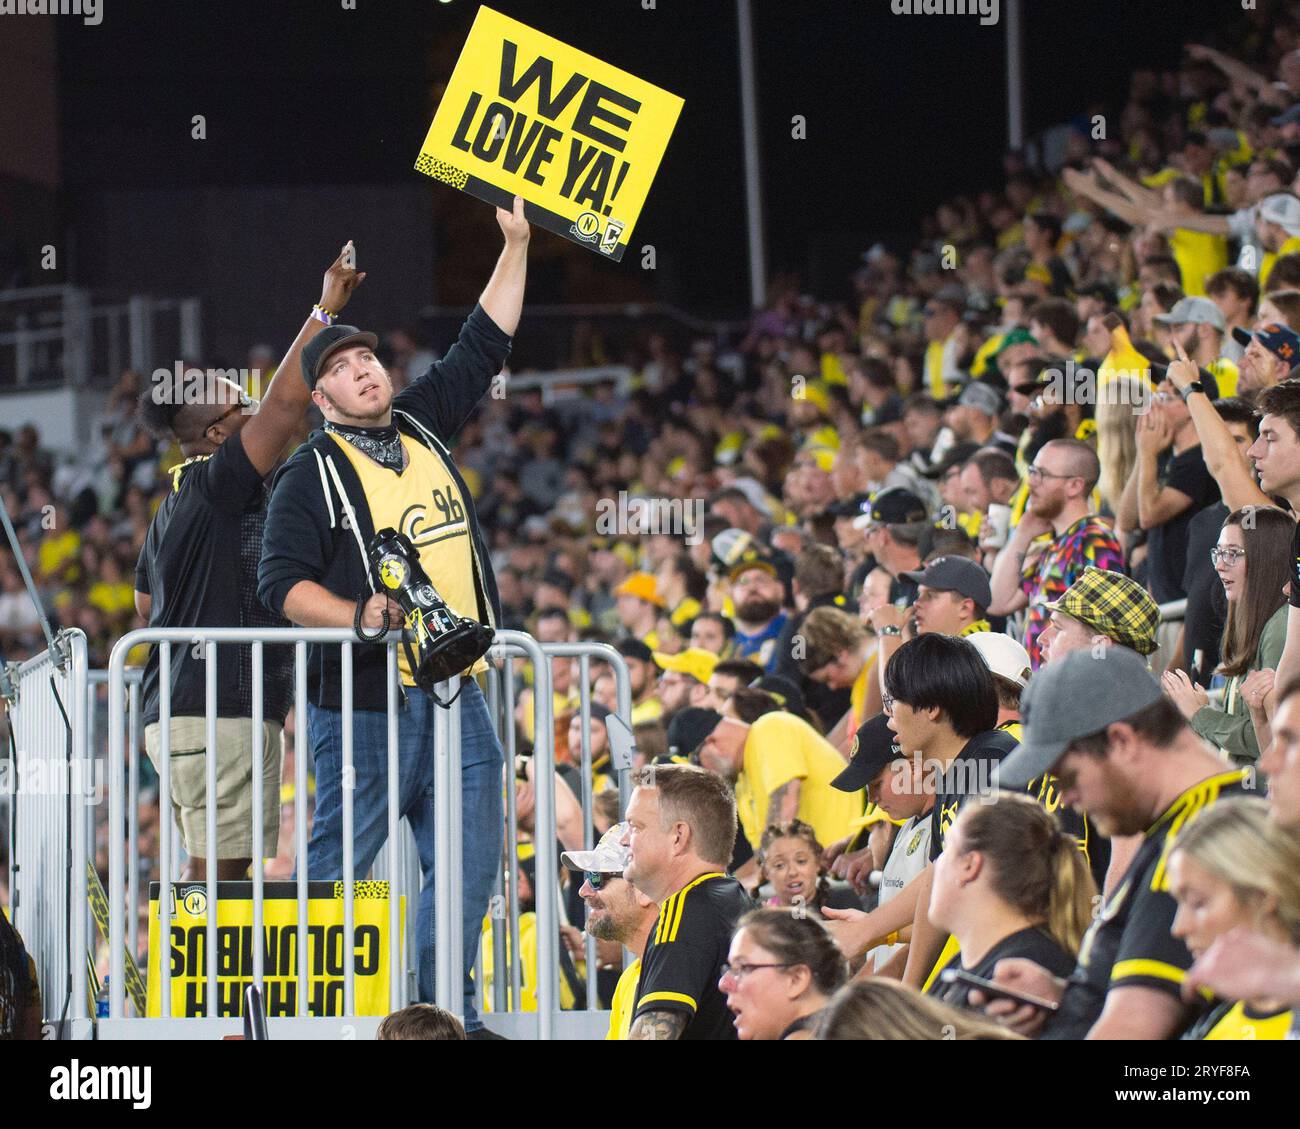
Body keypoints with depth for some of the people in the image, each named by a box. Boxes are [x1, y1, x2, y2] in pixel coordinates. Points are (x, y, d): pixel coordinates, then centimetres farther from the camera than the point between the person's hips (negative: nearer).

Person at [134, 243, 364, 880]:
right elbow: (285, 404, -19)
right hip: (220, 712, -10)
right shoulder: (216, 486, -10)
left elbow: (146, 600, 27)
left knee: (210, 870, 12)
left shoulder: (178, 503, 18)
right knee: (217, 872, -10)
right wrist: (326, 308, -17)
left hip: (174, 713, 10)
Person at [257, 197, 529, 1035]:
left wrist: (517, 247, 15)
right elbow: (281, 582, -9)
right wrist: (360, 615, -24)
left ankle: (449, 1014, 15)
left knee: (470, 863, 6)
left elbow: (484, 346, 20)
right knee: (337, 864, -4)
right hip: (365, 701, -6)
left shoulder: (424, 426, 13)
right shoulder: (311, 473, -3)